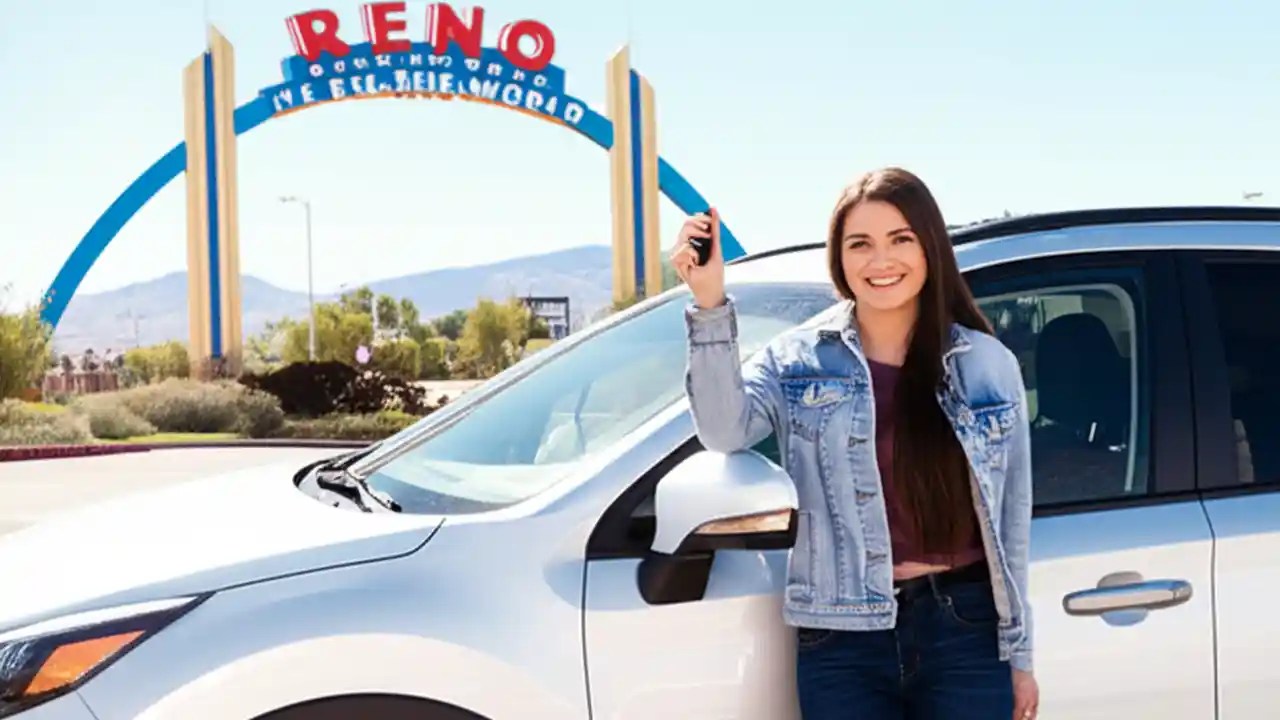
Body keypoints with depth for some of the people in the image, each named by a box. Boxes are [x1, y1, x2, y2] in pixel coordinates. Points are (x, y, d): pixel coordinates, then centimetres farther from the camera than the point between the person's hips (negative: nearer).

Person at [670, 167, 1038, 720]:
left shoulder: (988, 365, 4)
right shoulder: (797, 361, 2)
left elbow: (1012, 516, 7)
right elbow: (725, 430, -16)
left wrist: (1019, 653, 8)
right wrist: (710, 306, -26)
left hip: (965, 631, 1)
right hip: (842, 639, 0)